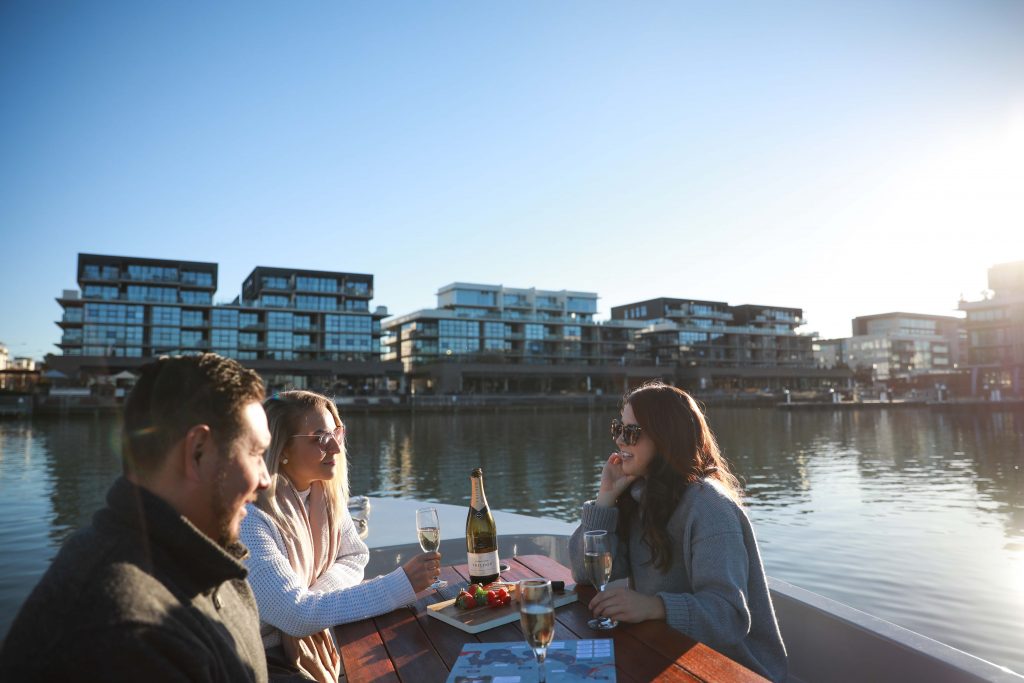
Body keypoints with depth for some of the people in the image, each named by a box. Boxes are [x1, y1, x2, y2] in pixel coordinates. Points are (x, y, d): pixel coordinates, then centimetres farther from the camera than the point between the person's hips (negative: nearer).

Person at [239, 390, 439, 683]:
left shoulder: (325, 491, -3)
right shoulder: (249, 519, -27)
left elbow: (354, 557, 3)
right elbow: (297, 615, -28)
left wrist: (312, 601, -17)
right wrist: (402, 584, -30)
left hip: (305, 642, 6)